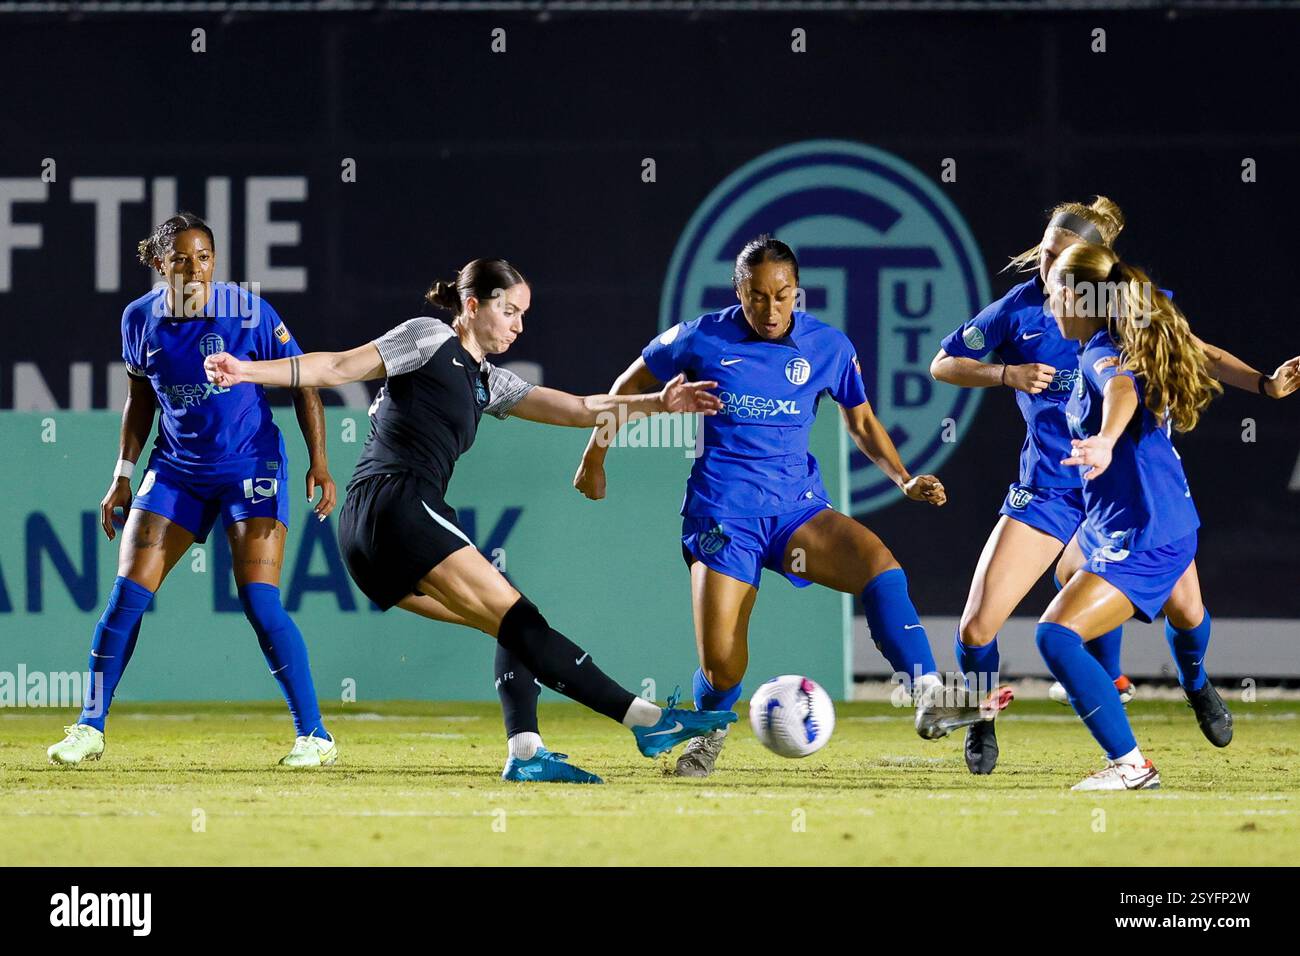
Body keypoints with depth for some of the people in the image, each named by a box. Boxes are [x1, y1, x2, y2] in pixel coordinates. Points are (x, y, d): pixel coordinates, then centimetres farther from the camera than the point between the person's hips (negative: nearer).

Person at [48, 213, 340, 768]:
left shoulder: (248, 312, -14)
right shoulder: (141, 319, -3)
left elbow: (303, 383, -6)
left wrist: (319, 463, -13)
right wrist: (124, 476, 10)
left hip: (252, 469, -4)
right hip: (176, 469, 4)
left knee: (259, 602, -15)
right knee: (126, 596, -4)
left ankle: (315, 736, -7)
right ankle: (89, 729, 8)